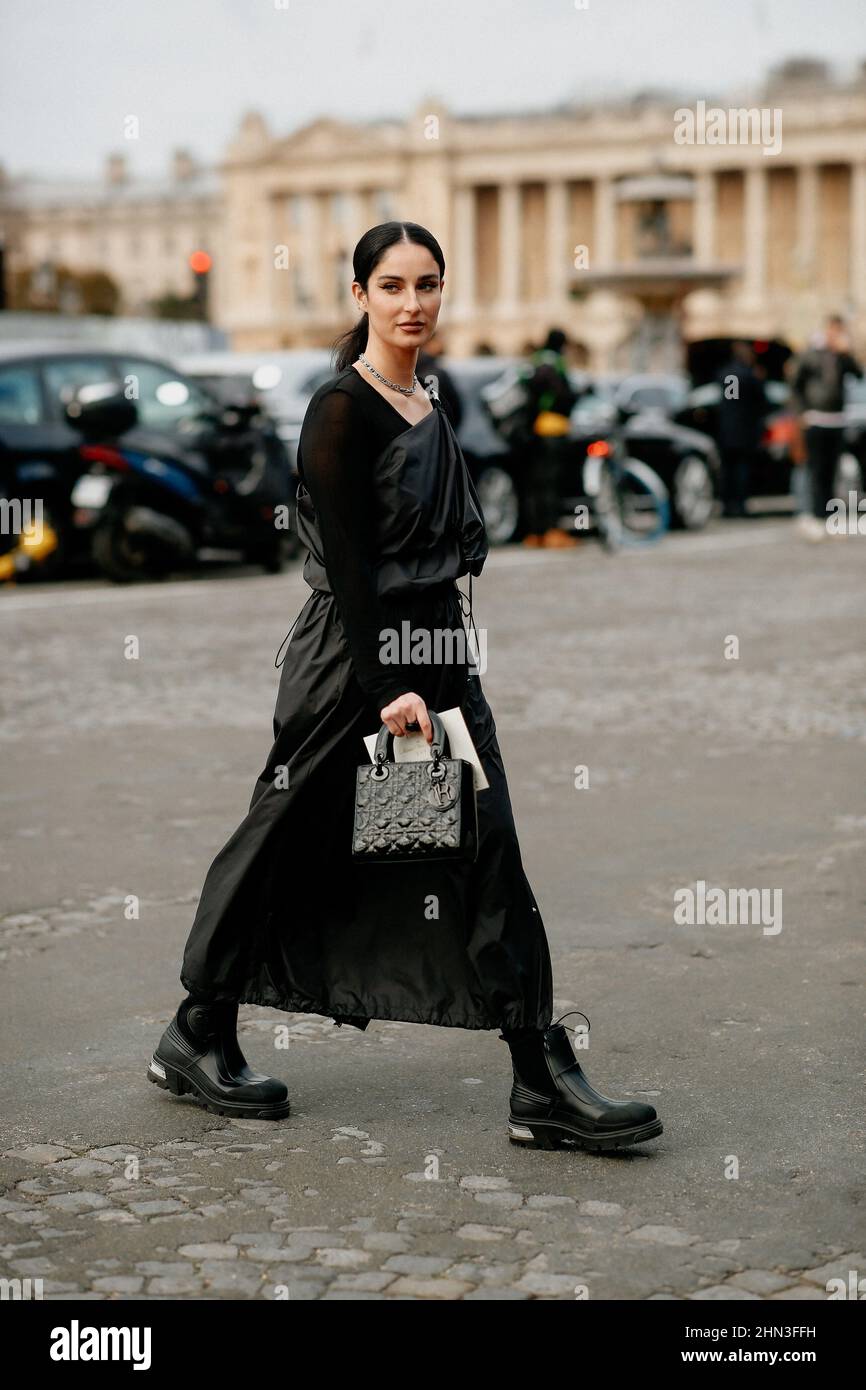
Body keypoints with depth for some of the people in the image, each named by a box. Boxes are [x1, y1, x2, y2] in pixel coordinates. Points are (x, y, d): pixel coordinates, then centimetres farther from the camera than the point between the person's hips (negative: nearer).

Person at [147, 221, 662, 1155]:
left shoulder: (430, 410, 14)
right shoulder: (341, 410, -10)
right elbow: (346, 562, -16)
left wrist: (428, 677, 19)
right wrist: (387, 687, -21)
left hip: (439, 652, 8)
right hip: (350, 658, -8)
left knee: (489, 854, -1)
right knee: (288, 850, 4)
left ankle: (544, 1084, -1)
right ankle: (197, 1041, 23)